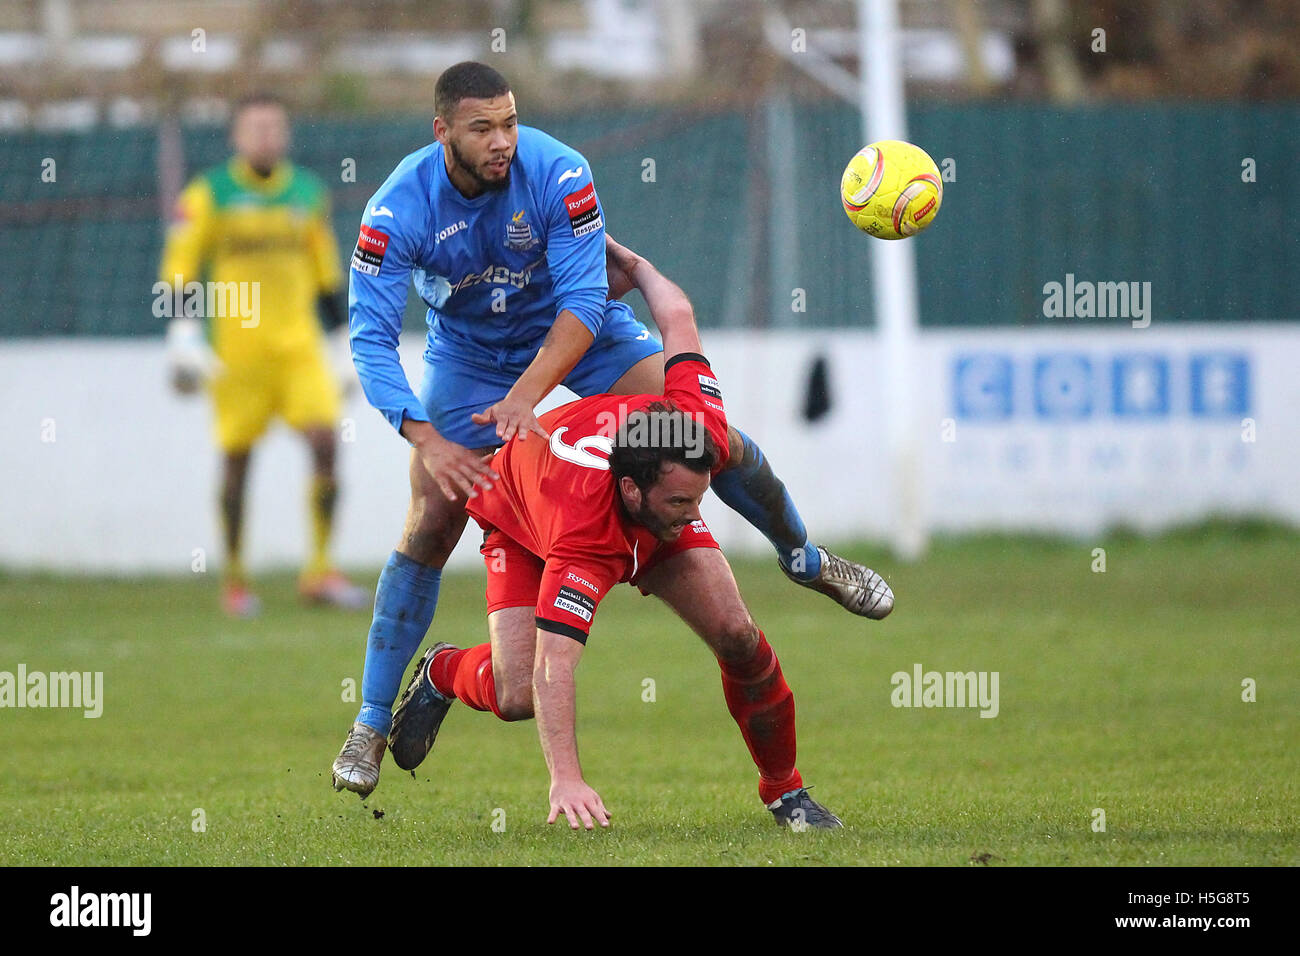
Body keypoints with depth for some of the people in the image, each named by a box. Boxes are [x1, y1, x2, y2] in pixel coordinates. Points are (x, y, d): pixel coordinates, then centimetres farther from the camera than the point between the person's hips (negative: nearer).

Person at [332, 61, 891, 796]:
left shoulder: (558, 172, -30)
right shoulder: (399, 211, -28)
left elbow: (583, 301, -28)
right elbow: (371, 339, -29)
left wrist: (525, 396, -42)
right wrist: (428, 444, -41)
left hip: (578, 330, 0)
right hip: (467, 349, 0)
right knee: (429, 528, -9)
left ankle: (806, 557, 15)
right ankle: (372, 722, 0)